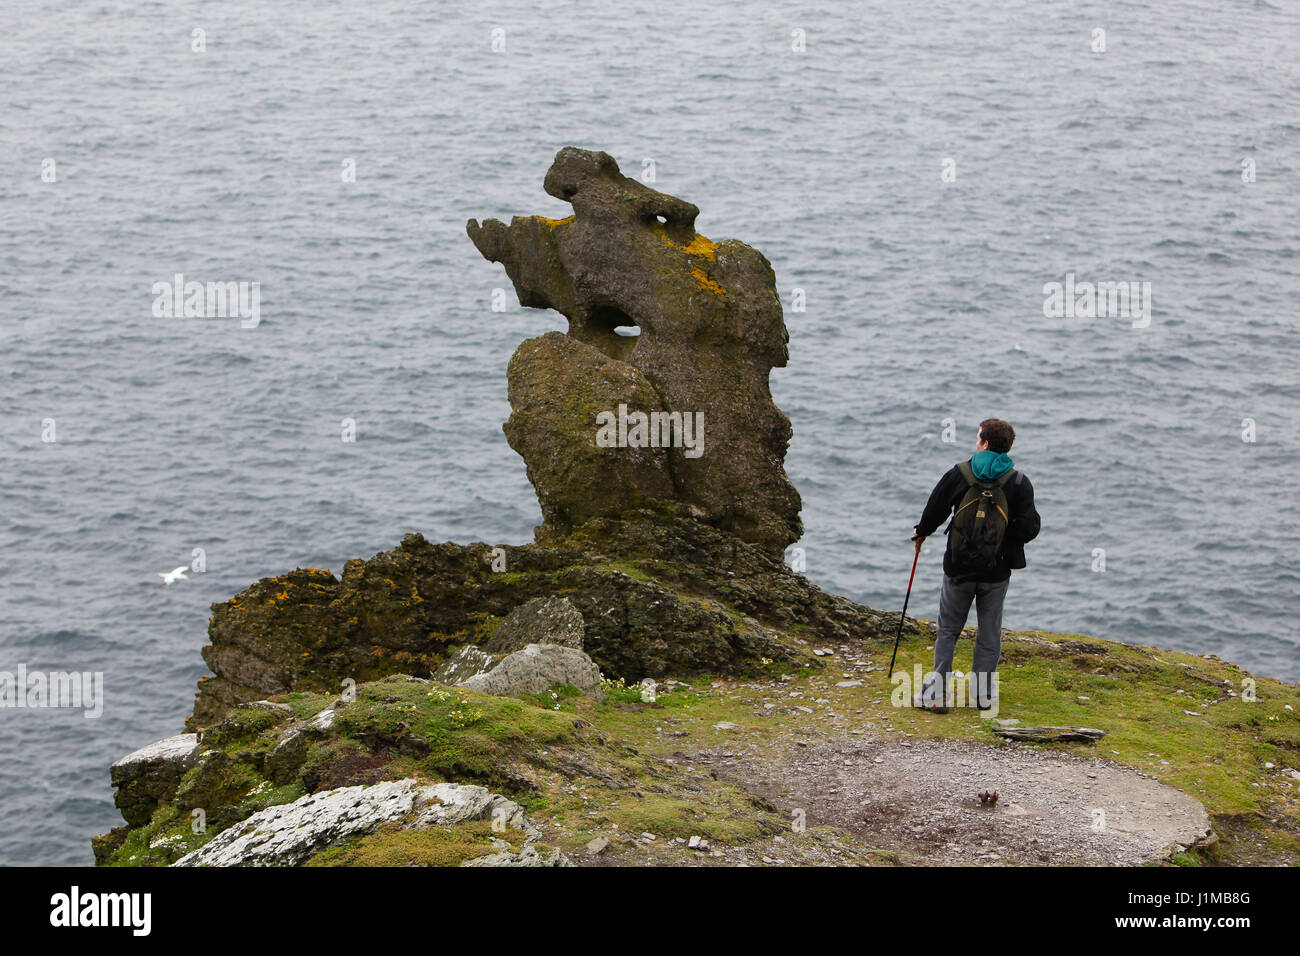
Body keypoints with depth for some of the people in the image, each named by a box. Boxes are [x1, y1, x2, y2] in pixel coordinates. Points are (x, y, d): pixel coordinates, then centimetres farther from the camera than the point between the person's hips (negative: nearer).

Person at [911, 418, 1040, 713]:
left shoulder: (959, 474, -6)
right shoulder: (1018, 482, -7)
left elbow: (935, 509, 5)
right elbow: (1030, 527, -9)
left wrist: (921, 532, 25)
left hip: (959, 569, 0)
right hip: (997, 571, 0)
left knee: (948, 629, 10)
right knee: (990, 632, 13)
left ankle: (938, 691, 8)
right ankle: (983, 692, 16)